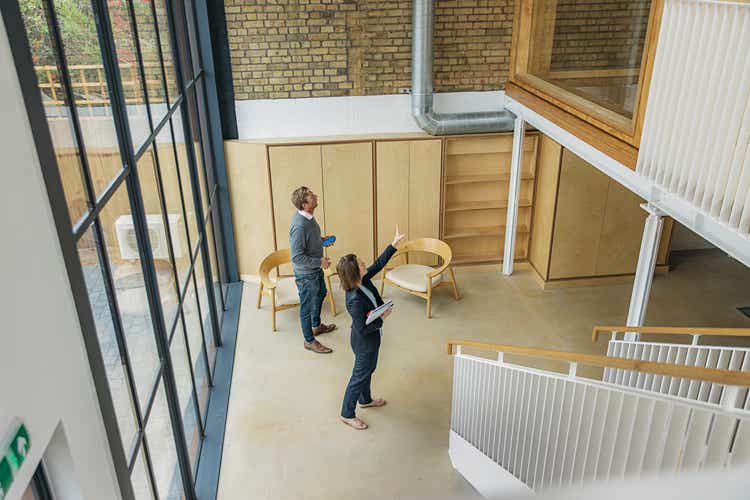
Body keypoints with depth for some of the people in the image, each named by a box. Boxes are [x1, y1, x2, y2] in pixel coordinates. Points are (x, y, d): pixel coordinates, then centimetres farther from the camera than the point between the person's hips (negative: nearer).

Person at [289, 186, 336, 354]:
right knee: (307, 306, 10)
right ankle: (309, 341, 30)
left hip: (316, 270, 10)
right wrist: (320, 262, -25)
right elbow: (297, 257, -31)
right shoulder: (299, 226, -34)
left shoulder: (308, 216, -5)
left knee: (321, 293, 30)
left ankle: (316, 326, 53)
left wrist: (321, 240, 2)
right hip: (306, 274, -10)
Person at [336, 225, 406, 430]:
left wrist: (394, 244, -3)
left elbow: (378, 264, -1)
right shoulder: (355, 300, -37)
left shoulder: (363, 280, -14)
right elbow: (362, 329, -31)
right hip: (364, 343, -9)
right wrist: (382, 318, -22)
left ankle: (365, 400, 52)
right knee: (360, 376, 10)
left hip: (371, 339, 9)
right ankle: (347, 414, 29)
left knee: (369, 369, 28)